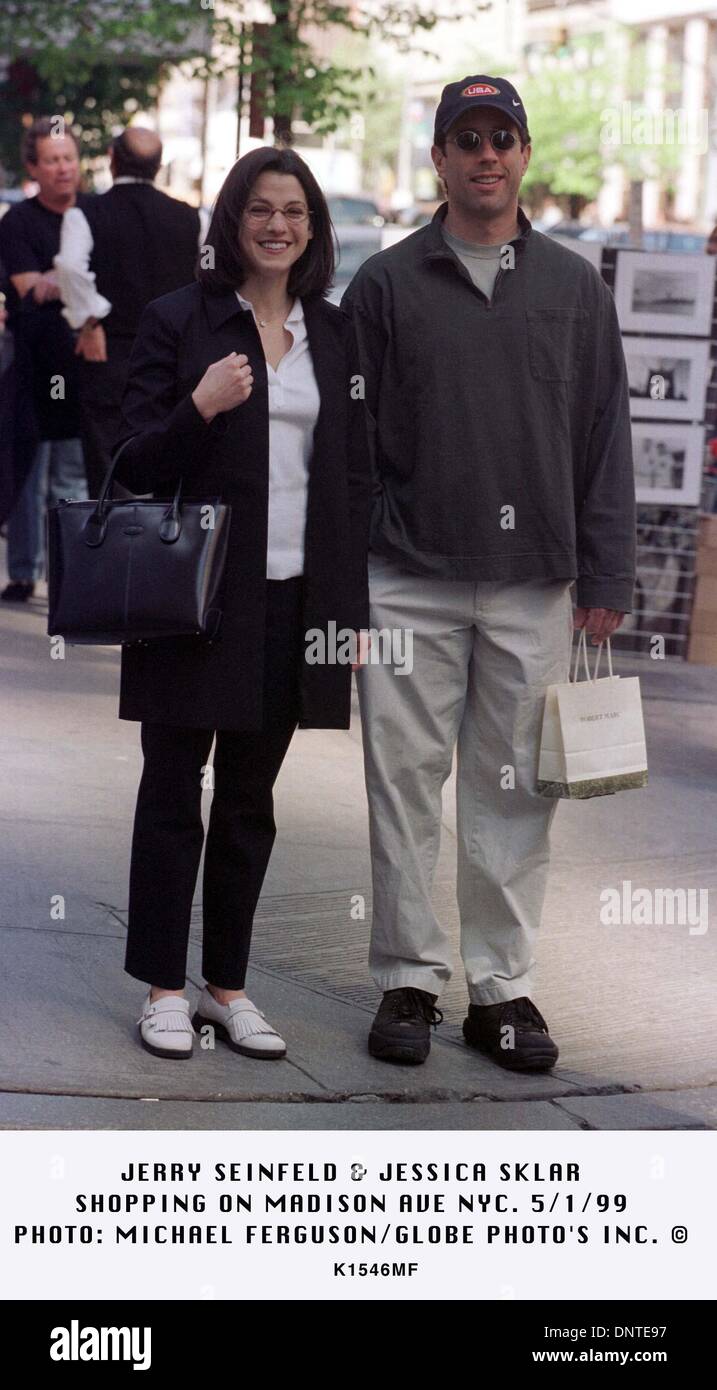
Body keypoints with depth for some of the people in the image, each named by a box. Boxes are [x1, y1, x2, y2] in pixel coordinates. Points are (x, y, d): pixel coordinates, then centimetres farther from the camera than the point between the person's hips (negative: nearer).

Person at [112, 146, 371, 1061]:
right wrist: (201, 407, -23)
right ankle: (164, 990, 15)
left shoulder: (333, 333, 10)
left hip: (293, 599, 4)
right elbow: (134, 464, -5)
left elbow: (355, 474, 12)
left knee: (250, 799, 11)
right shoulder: (178, 321, -3)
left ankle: (229, 987, 21)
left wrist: (353, 601, 6)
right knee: (173, 791, 4)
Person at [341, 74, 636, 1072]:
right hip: (408, 581, -1)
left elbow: (605, 440, 9)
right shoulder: (385, 285, 6)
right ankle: (410, 979, 14)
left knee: (514, 793, 5)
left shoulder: (574, 287, 10)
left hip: (535, 587, 1)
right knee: (405, 784, 3)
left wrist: (605, 578, 3)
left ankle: (502, 987, 14)